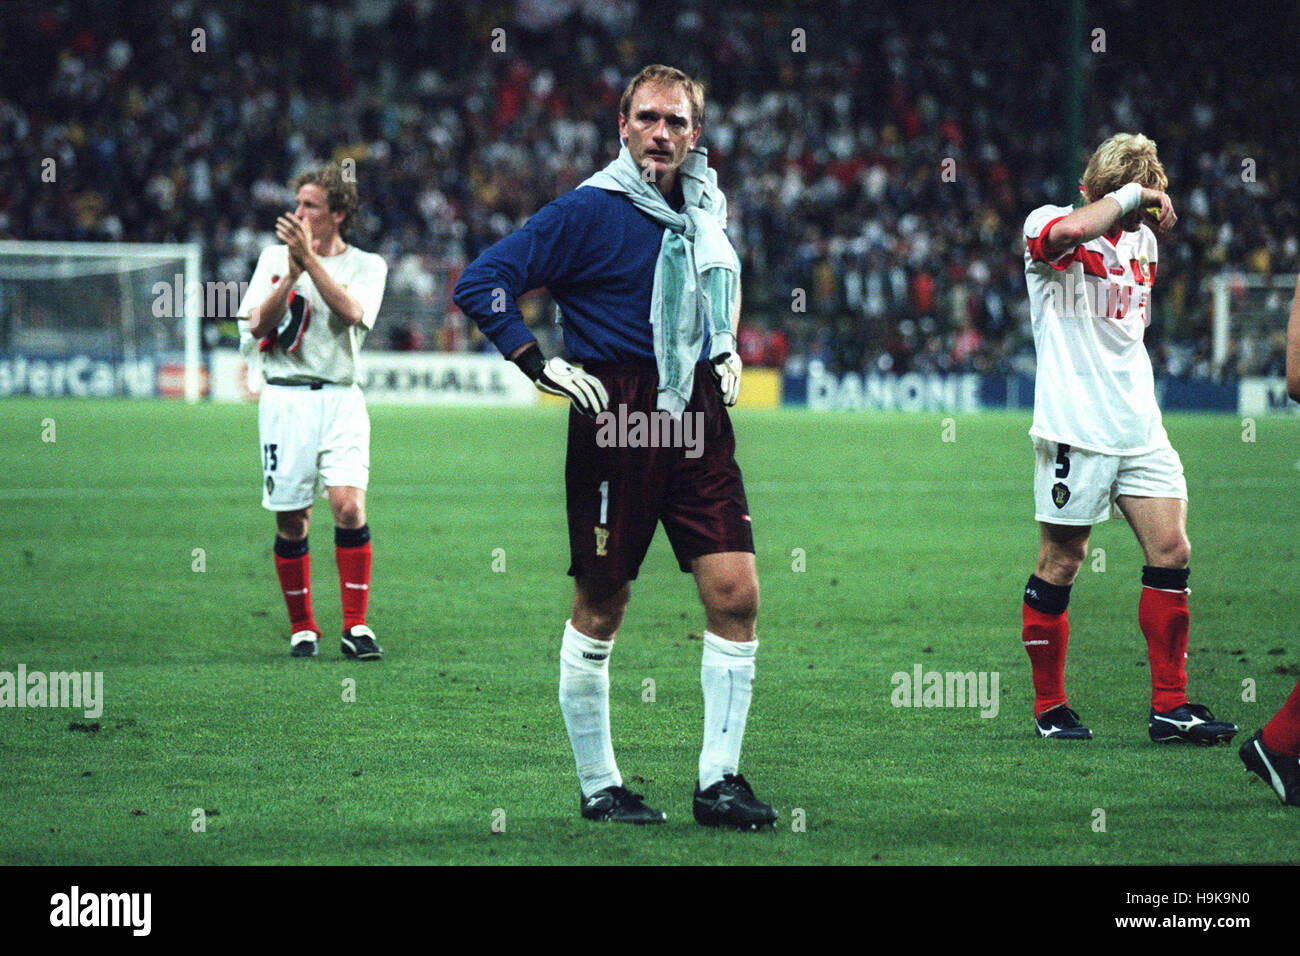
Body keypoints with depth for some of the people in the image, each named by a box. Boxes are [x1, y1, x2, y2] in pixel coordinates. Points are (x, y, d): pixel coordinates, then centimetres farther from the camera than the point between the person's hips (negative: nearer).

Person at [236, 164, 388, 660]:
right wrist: (292, 274, -11)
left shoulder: (367, 265, 6)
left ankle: (355, 626, -9)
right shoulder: (274, 257, 11)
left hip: (341, 400, -1)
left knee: (349, 505, -16)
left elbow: (351, 311, -14)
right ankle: (302, 627, 14)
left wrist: (310, 257, -17)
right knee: (292, 520, 1)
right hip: (284, 400, 1)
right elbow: (256, 325, 0)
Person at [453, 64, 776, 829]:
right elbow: (482, 284, -9)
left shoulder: (706, 209, 12)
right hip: (616, 423, -5)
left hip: (698, 422, 6)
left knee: (735, 594, -4)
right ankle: (599, 788, 14)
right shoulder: (589, 212, -8)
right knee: (601, 608, 2)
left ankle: (719, 781, 3)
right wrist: (541, 366, -14)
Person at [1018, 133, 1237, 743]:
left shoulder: (1141, 239, 16)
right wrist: (1131, 194, -21)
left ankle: (1170, 706, 2)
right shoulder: (1048, 225, -6)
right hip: (1076, 428, -7)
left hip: (1140, 428, 7)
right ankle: (1049, 708, 12)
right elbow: (1069, 232, -32)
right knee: (1060, 565, 0)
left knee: (1171, 550, -2)